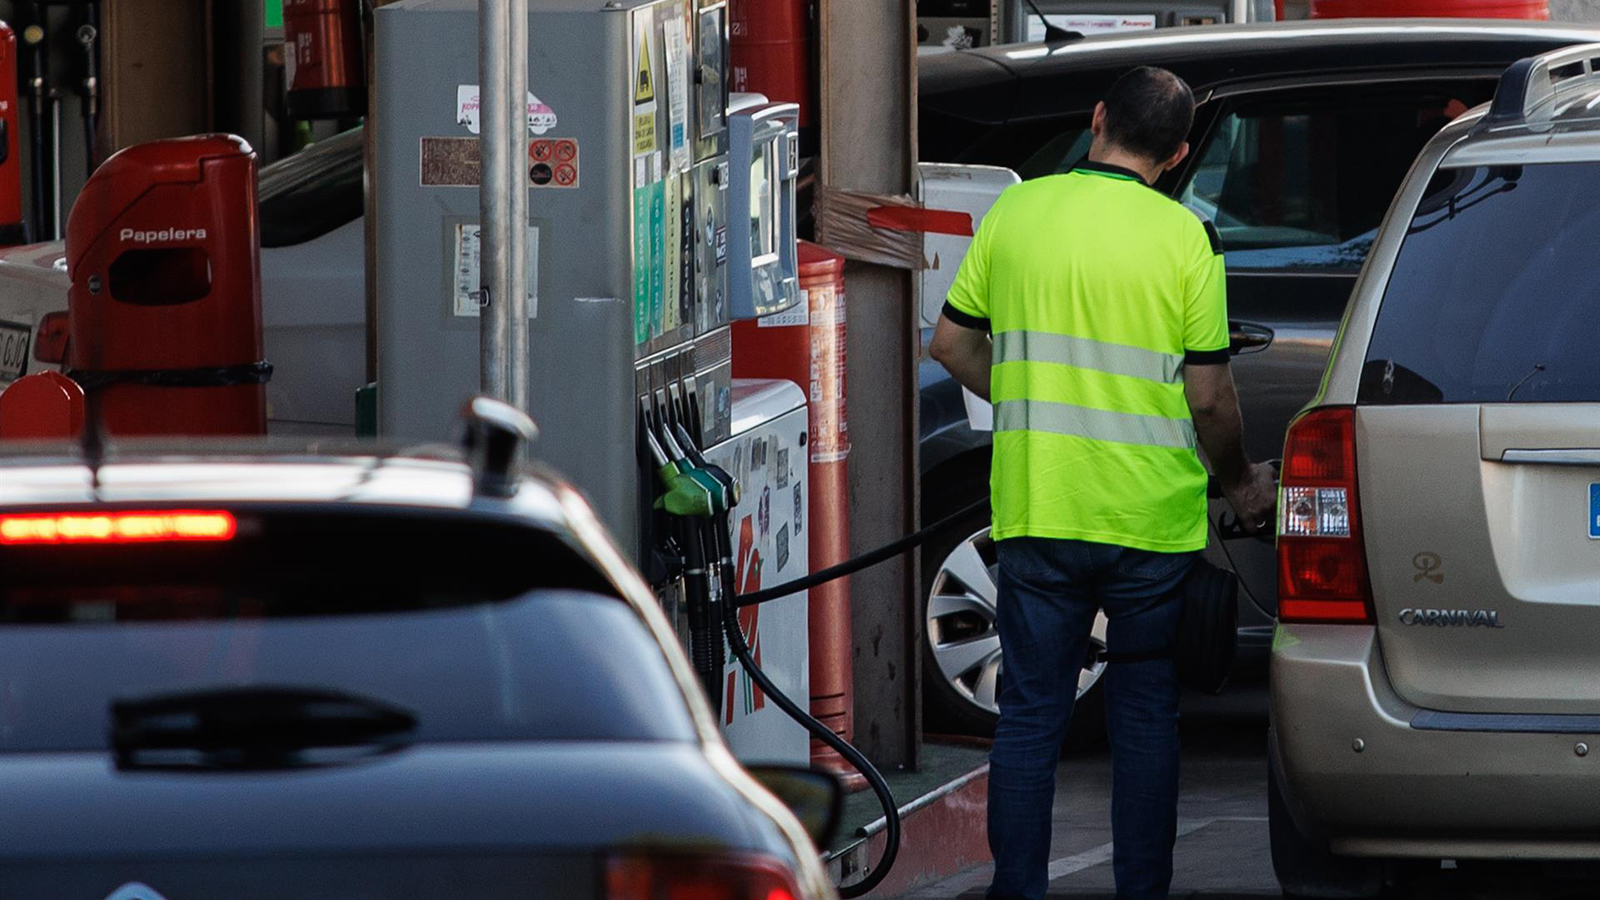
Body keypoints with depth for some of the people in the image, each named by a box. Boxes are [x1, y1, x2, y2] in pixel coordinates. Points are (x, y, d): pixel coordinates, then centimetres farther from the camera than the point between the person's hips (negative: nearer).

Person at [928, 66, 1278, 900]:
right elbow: (1210, 397, -7)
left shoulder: (1016, 211, 1)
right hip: (1152, 517, -2)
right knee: (1145, 718, 9)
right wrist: (1240, 483, 11)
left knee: (1030, 713, 8)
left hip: (1035, 509, 2)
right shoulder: (1184, 237, -6)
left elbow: (952, 344, 8)